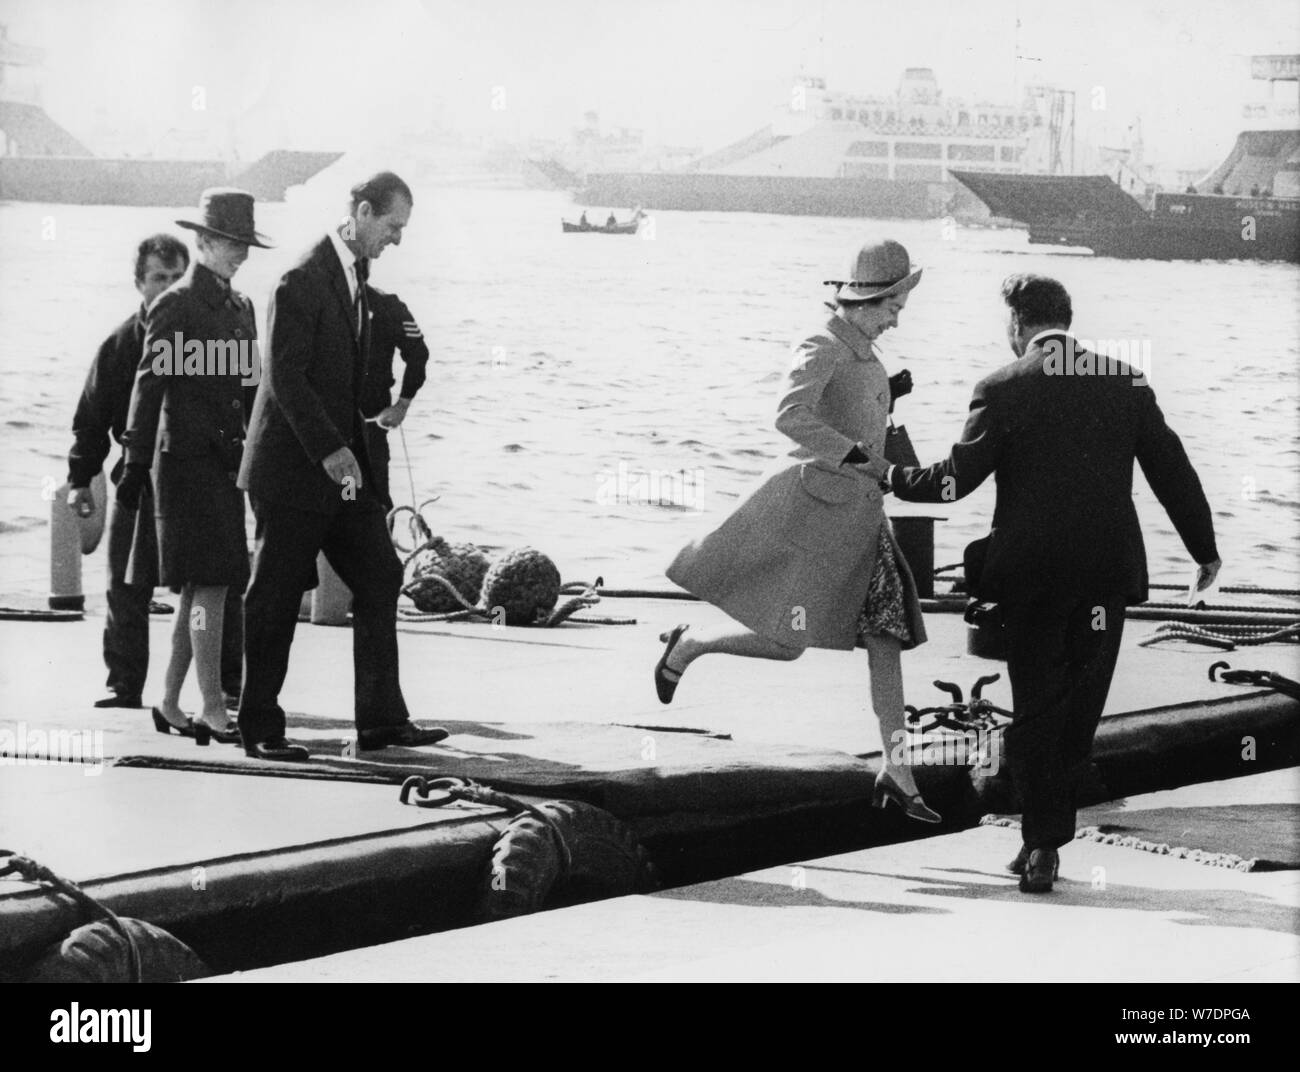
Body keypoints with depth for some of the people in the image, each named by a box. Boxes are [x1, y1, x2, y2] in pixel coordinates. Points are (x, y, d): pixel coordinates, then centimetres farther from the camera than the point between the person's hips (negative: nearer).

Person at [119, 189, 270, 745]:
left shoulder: (240, 306, 15)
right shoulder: (175, 307, -8)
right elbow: (149, 387, -10)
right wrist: (135, 465, -13)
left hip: (225, 463, 8)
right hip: (187, 460, -8)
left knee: (199, 590, 10)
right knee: (210, 585, -12)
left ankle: (170, 705, 18)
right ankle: (213, 710, -13)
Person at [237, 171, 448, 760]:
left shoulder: (354, 280, 13)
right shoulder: (303, 282, -16)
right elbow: (284, 375, -21)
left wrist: (352, 449, 13)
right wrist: (328, 449, -23)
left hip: (339, 462, 9)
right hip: (292, 468, -9)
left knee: (379, 578, 4)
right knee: (276, 599, -1)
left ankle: (381, 718, 7)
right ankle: (259, 729, 7)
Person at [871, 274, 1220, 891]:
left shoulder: (1003, 389, -7)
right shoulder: (1124, 382, 3)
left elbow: (958, 477, -9)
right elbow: (1171, 469, 4)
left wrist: (892, 475, 8)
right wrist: (1205, 548, 12)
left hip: (1031, 573, -2)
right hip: (1107, 568, 2)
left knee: (1036, 706, 7)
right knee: (1080, 708, 11)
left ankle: (1042, 846, 3)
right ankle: (1047, 833, 15)